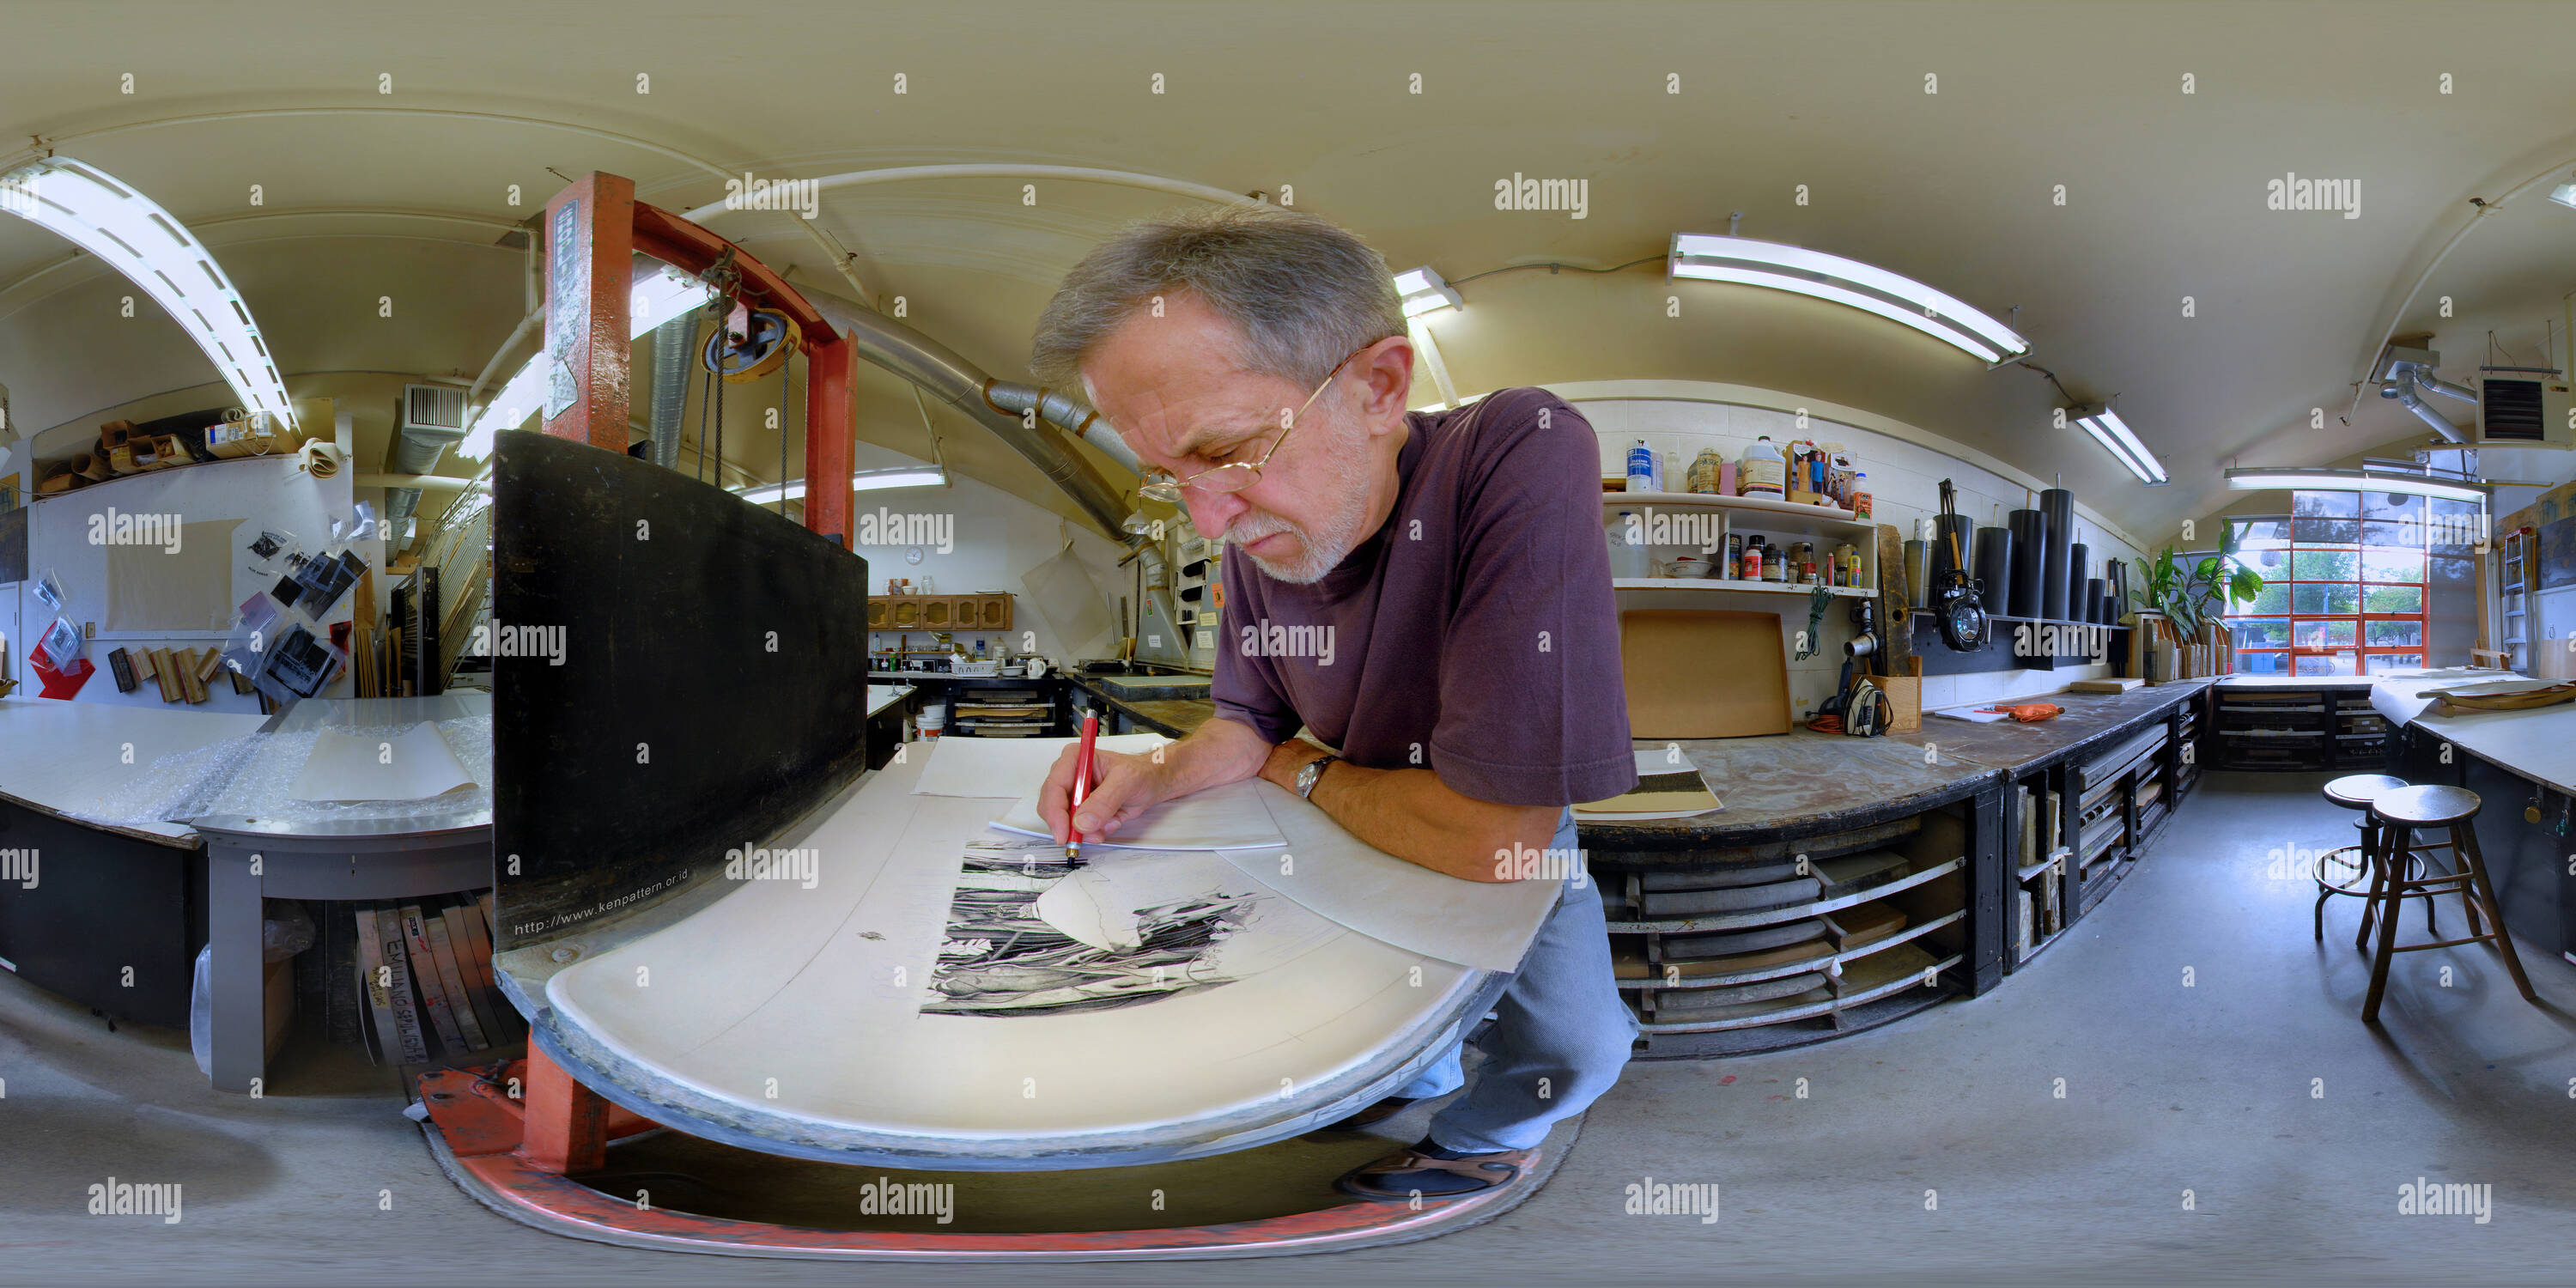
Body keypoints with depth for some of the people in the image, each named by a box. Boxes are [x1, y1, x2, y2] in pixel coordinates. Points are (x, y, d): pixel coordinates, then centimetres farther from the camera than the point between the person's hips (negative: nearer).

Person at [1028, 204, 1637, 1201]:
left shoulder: (1522, 458, -36)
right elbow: (1253, 722, 7)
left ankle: (1480, 1138, 6)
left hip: (1538, 847, -5)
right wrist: (1159, 776, -16)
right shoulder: (1253, 532, -13)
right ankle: (1420, 1076, 34)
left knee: (1574, 1046, -26)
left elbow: (1493, 834, -36)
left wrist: (1305, 770, -17)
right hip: (1369, 845, 6)